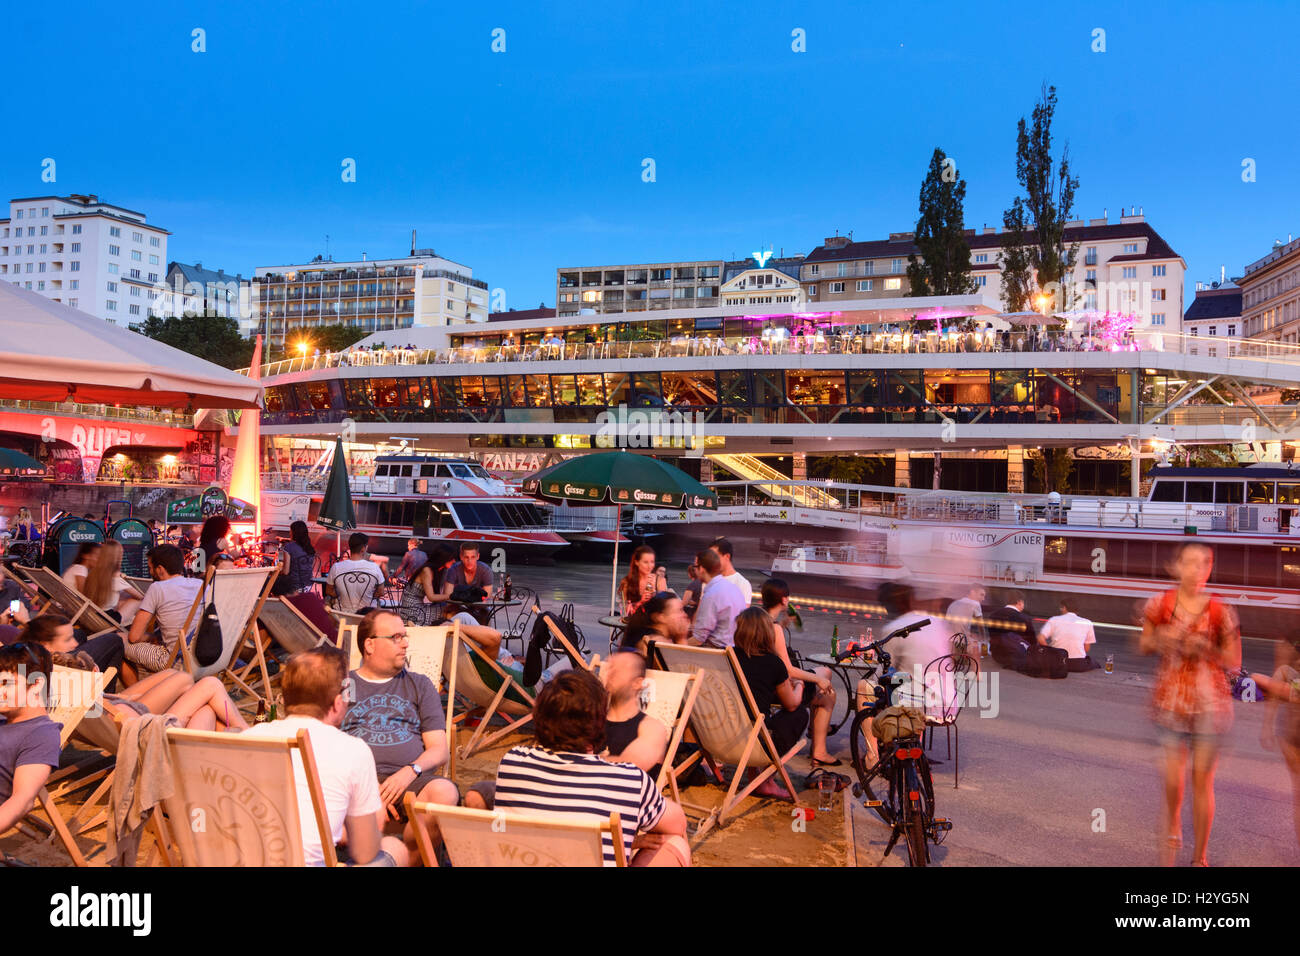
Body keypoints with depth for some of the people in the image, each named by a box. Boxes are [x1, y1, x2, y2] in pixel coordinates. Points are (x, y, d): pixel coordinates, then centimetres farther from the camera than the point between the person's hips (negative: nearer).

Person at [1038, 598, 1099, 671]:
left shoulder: (1053, 620, 6)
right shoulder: (1087, 623, 8)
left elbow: (1040, 639, -7)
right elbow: (1086, 648, 10)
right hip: (1078, 665, 0)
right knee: (1095, 665, 29)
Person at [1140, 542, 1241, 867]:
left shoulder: (1220, 612, -6)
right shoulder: (1160, 605, -3)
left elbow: (1234, 663, 0)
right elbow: (1144, 646, 9)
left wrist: (1206, 649, -18)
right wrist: (1160, 640, -12)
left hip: (1210, 701, -1)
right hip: (1171, 698, 1)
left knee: (1202, 779, 4)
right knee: (1173, 775, -1)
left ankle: (1200, 857, 21)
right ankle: (1172, 831, 32)